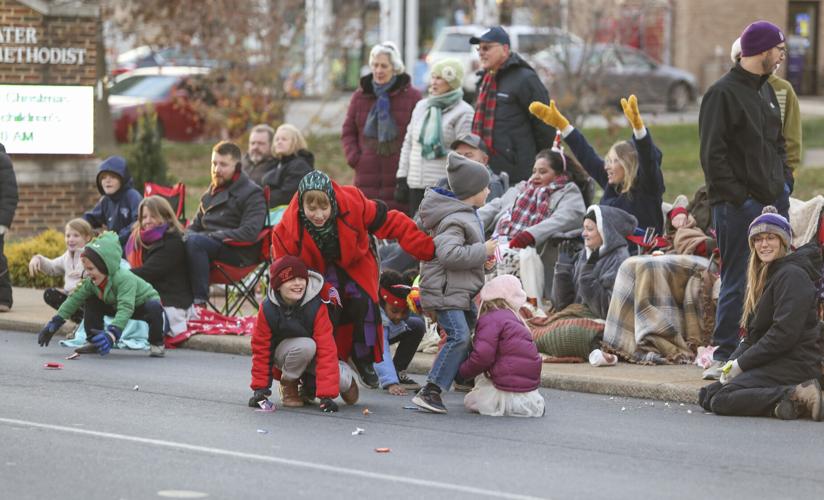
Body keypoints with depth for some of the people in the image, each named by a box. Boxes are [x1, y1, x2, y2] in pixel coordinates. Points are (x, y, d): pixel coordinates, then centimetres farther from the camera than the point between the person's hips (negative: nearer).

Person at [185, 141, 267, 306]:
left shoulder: (252, 193, 0)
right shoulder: (211, 192, 25)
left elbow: (250, 233, -13)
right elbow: (196, 225, 28)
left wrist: (212, 236, -17)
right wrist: (187, 234, 1)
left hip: (238, 253, -7)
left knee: (194, 242, -34)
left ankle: (200, 303, -36)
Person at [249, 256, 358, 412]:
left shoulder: (317, 306, -28)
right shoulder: (268, 309, -23)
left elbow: (326, 349, -31)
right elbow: (261, 348, -13)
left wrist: (326, 395, -37)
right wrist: (260, 387, -18)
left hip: (313, 356, 2)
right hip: (282, 353, -2)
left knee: (341, 382, -24)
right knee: (305, 345, -37)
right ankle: (288, 384, -10)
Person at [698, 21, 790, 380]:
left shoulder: (766, 91, 17)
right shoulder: (723, 93, -9)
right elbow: (713, 153, -14)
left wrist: (784, 182, 11)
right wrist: (737, 195, -18)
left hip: (773, 200, 8)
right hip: (739, 205, -8)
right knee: (737, 283, -5)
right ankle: (723, 356, 2)